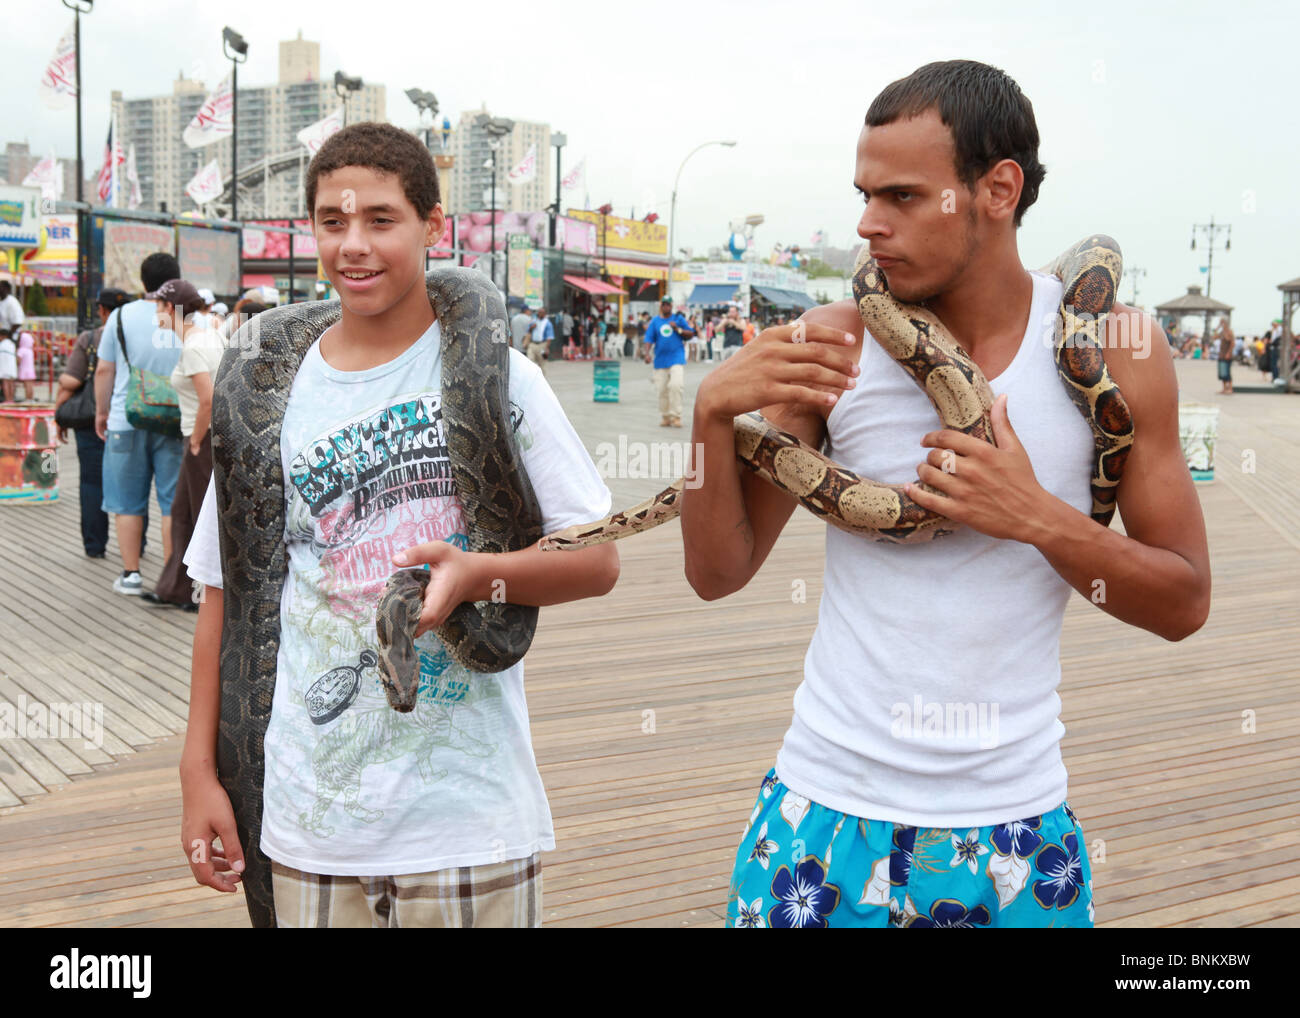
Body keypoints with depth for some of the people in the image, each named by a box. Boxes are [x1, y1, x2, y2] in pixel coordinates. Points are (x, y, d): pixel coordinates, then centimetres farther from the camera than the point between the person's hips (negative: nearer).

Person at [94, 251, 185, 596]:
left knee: (128, 502, 10)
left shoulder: (122, 315, -1)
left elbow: (104, 370, 3)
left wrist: (102, 411, 16)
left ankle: (131, 574, 13)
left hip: (128, 421, 0)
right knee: (174, 502, 6)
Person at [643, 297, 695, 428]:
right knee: (662, 390, 2)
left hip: (677, 358, -2)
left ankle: (675, 416, -13)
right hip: (661, 360, 2)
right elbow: (649, 339, 4)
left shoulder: (678, 318, 7)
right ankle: (665, 417, 14)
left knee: (675, 385, -18)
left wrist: (678, 329, -8)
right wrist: (647, 353, -11)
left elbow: (691, 333, 8)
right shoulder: (655, 321, 9)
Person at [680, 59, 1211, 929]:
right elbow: (718, 573, -2)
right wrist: (715, 412, -18)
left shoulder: (1113, 349, -4)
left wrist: (1040, 518, -17)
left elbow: (1184, 605, -1)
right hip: (828, 813, 0)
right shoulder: (834, 344, -4)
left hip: (1015, 821, 0)